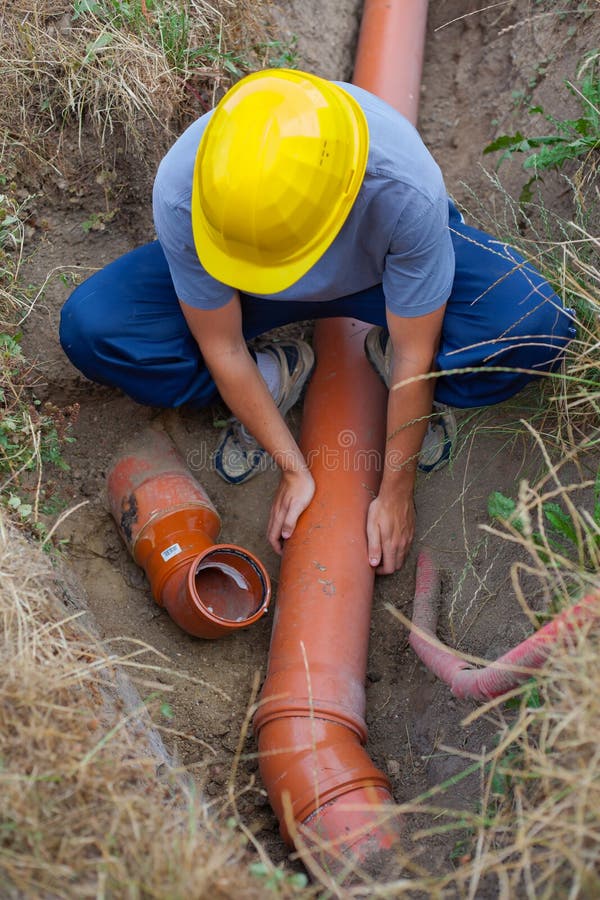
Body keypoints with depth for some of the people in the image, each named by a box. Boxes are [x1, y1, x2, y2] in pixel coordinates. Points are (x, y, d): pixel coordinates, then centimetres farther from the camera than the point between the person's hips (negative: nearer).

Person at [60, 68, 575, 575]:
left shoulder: (407, 191, -40)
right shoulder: (182, 191, -35)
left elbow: (415, 356, -25)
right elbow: (222, 348, -21)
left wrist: (396, 492, -17)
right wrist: (294, 469, -17)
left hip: (382, 266, -1)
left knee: (538, 333, -28)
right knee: (91, 329, -22)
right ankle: (278, 377, 1)